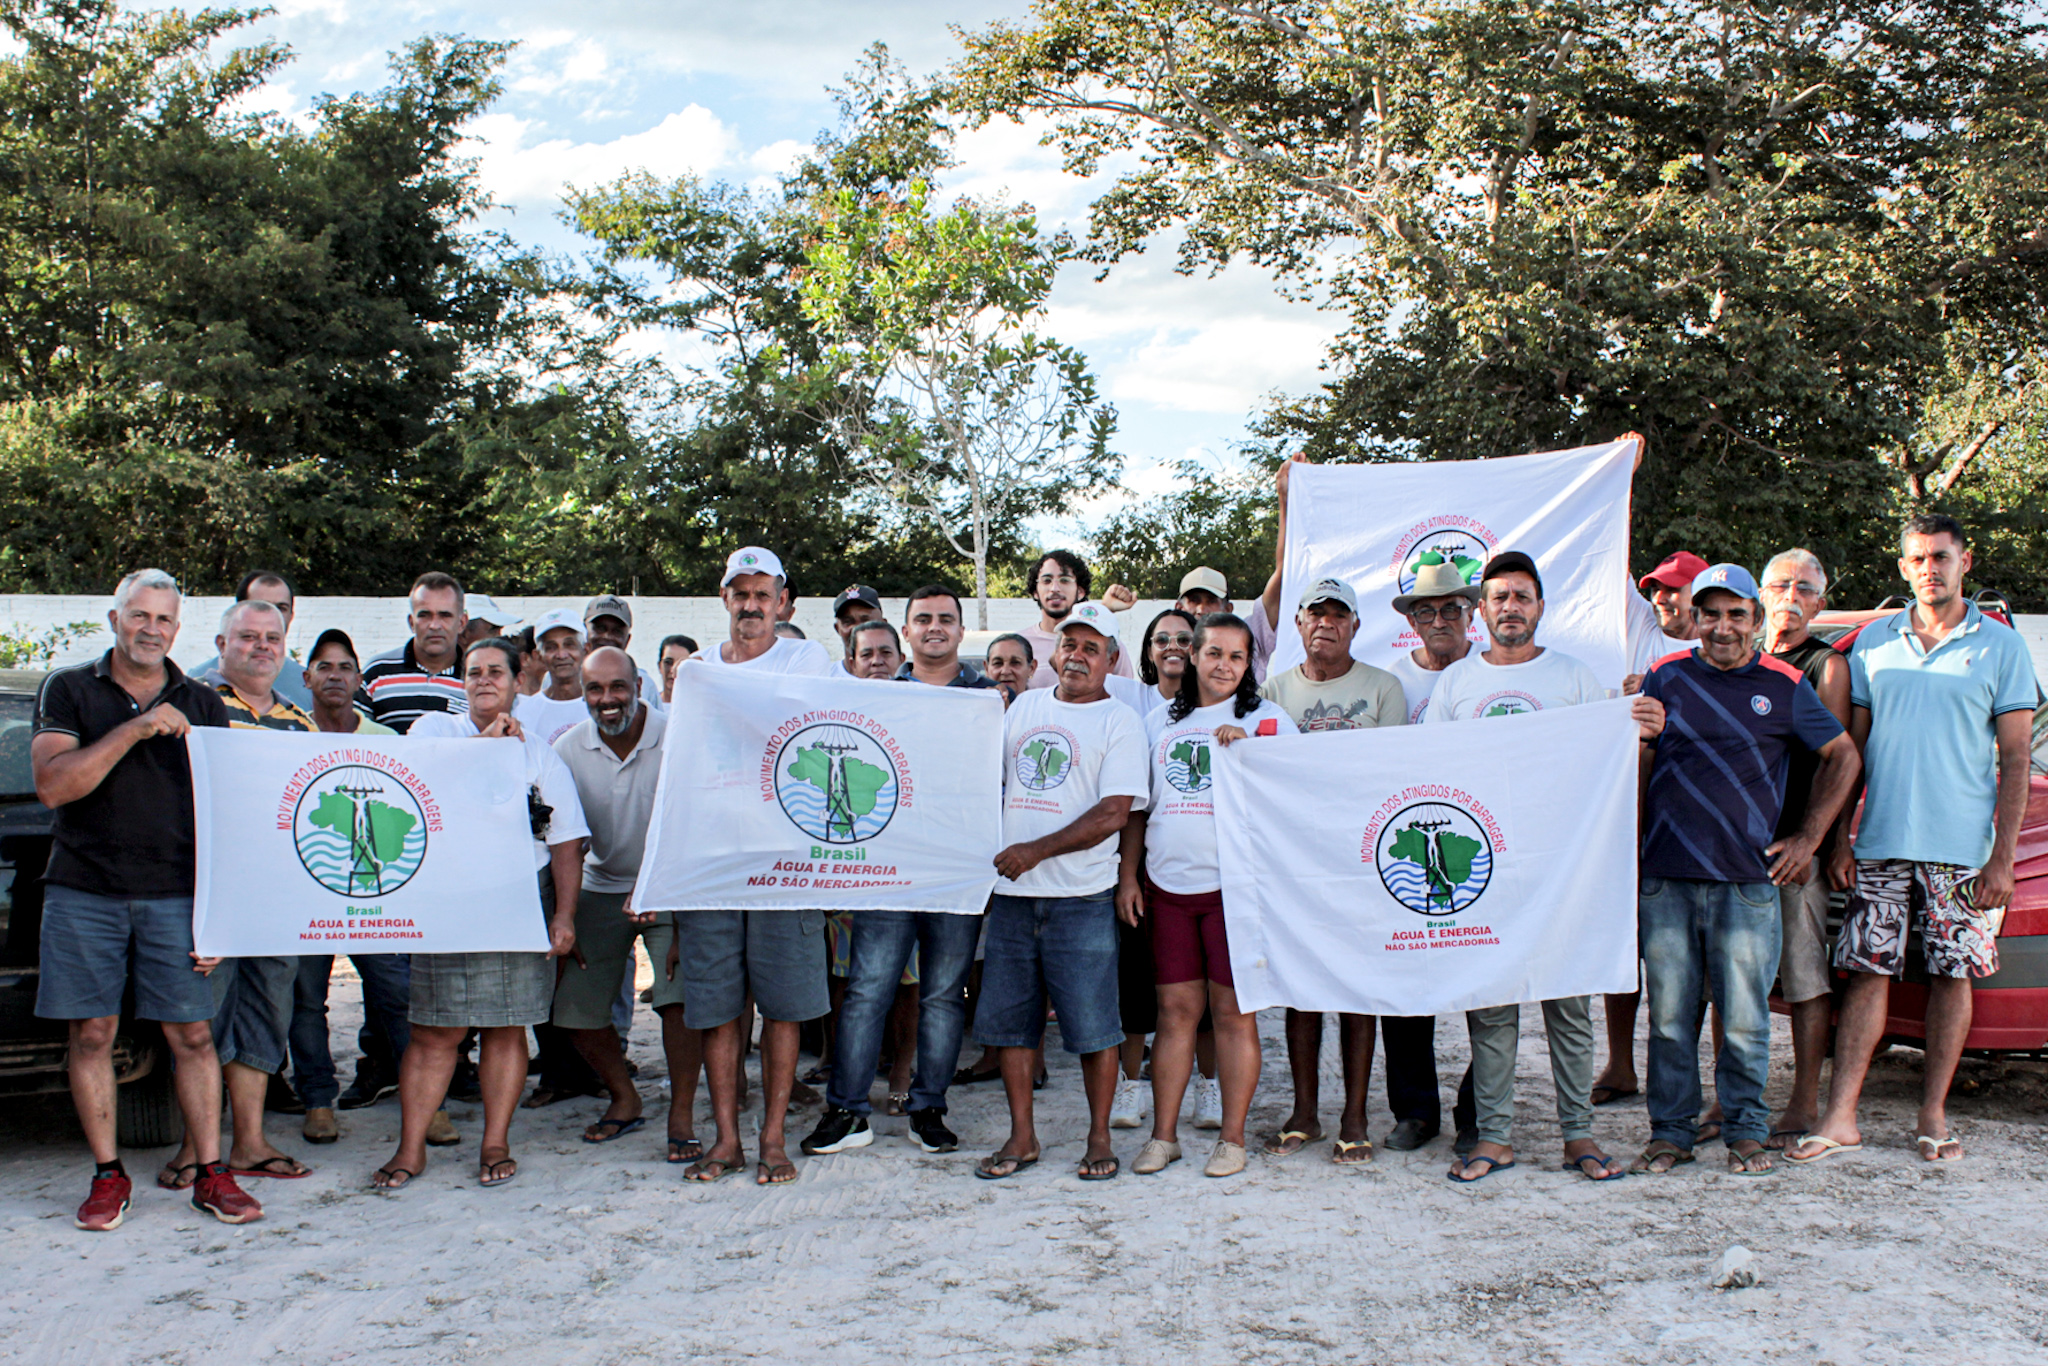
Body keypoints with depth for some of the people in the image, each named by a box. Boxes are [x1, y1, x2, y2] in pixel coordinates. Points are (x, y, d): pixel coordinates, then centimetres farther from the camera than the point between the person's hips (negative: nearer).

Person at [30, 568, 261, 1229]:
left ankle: (211, 1175, 7)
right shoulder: (68, 691, 7)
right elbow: (52, 785, -6)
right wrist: (133, 730, -15)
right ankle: (108, 1177, 15)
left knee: (192, 1034, -1)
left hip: (174, 896, 0)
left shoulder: (202, 705, 10)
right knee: (91, 1035, 4)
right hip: (82, 894, 0)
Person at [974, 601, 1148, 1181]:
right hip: (1012, 893, 5)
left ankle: (1099, 1139, 14)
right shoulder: (1024, 706, 14)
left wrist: (1036, 850, -15)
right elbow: (992, 779, 21)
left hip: (1081, 897, -5)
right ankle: (1021, 1137, 20)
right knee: (1009, 1019, 8)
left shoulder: (1119, 721, -2)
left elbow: (1114, 812, -11)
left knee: (1093, 1024, 0)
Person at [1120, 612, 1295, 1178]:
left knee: (1233, 1013, 0)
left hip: (1234, 885, -3)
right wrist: (1127, 876, 11)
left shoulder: (1266, 720, 5)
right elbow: (1136, 807, 18)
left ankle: (1232, 1138, 9)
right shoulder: (1161, 723, 15)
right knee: (1175, 1009, 6)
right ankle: (1163, 1135, 13)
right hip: (1167, 885, 3)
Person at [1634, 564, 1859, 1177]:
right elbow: (1639, 766, 14)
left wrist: (1808, 838, 9)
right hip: (1666, 879, 1)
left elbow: (1842, 756, 14)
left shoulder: (1784, 686, 4)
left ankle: (1746, 1131, 17)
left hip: (1749, 880, -1)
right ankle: (1671, 1131, 16)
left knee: (1744, 1019, 2)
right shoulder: (1665, 677, 7)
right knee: (1669, 1016, 4)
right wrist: (1636, 847, 10)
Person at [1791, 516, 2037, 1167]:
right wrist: (1840, 838, 4)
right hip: (1881, 843, 2)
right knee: (1867, 973, -1)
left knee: (1951, 976, 4)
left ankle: (1932, 1116, 15)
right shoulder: (1874, 642, 9)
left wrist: (2004, 856, -7)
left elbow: (2015, 759, 0)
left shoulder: (2001, 646, 2)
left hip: (1963, 847, -1)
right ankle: (1840, 1117, -1)